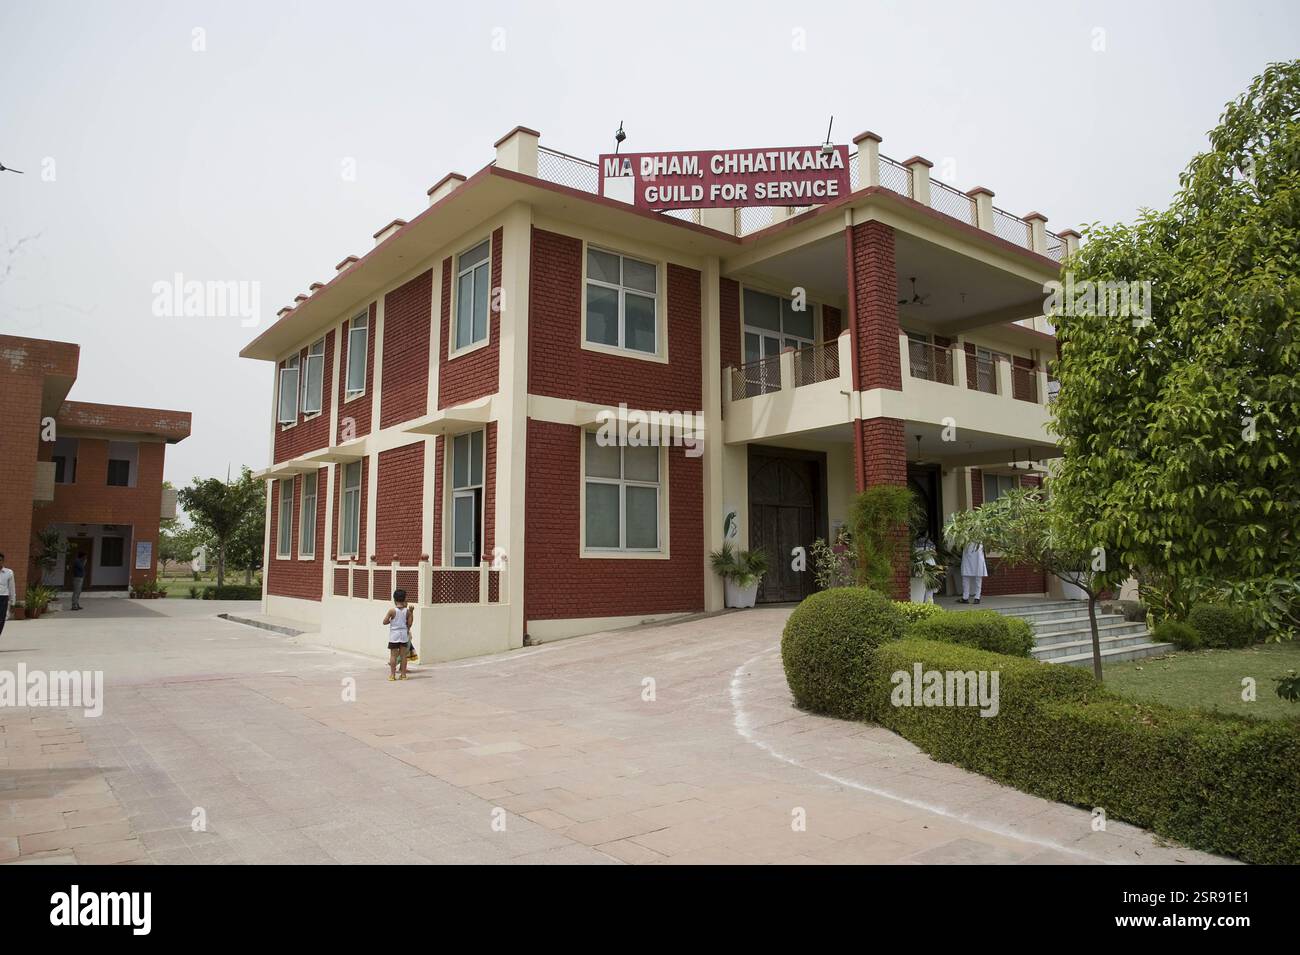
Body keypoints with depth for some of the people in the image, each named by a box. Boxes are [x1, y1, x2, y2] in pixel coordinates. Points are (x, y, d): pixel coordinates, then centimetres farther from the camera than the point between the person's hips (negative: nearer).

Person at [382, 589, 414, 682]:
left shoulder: (392, 610, -12)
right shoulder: (407, 611, -4)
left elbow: (385, 622, -8)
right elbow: (409, 623, -1)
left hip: (394, 634, -3)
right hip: (404, 633, 3)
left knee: (393, 655, 4)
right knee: (403, 655, 8)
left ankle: (392, 675, 5)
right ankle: (403, 674, 11)